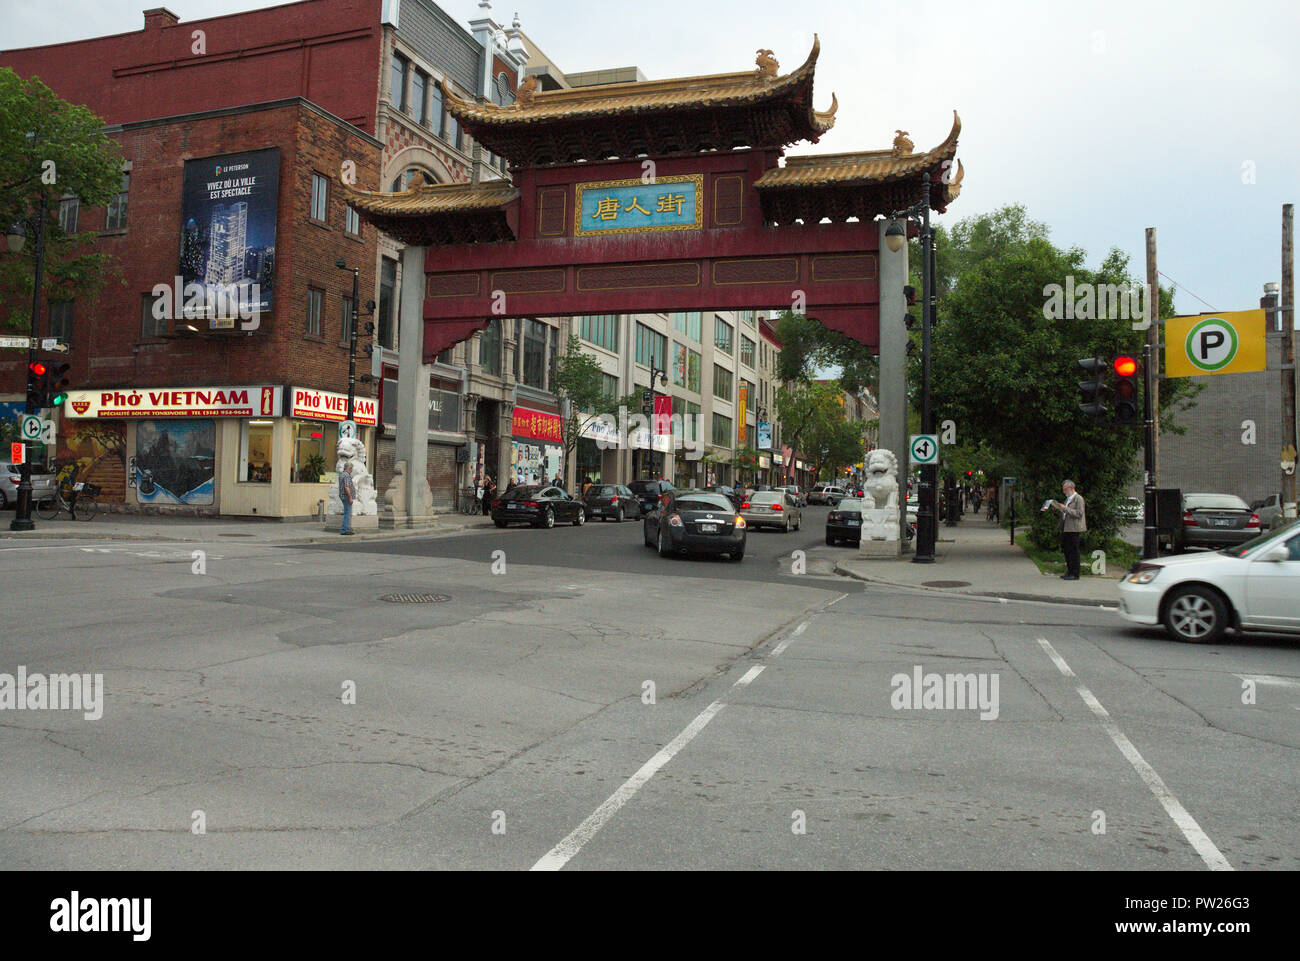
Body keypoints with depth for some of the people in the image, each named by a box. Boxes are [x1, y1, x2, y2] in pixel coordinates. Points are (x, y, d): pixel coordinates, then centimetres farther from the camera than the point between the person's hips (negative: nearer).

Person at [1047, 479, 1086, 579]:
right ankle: (1069, 572, 21)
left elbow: (1079, 513, -18)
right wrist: (1056, 508, 11)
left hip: (1073, 529, -9)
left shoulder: (1078, 498, -9)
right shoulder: (1068, 499, 20)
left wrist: (1066, 509, -20)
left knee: (1074, 551, -6)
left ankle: (1075, 574, -1)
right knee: (1066, 550, 12)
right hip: (1065, 528, 9)